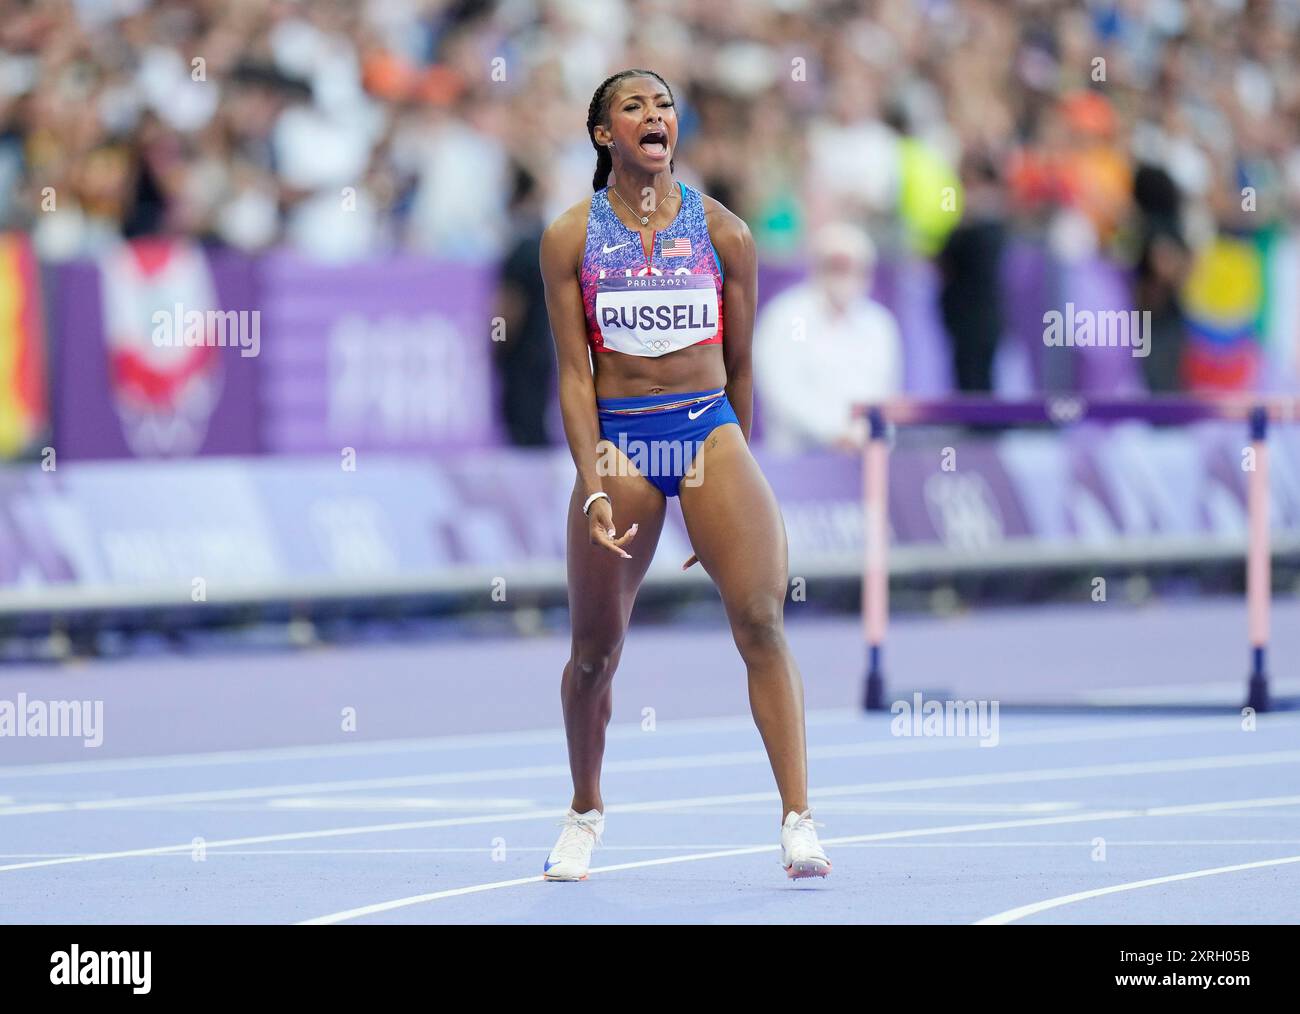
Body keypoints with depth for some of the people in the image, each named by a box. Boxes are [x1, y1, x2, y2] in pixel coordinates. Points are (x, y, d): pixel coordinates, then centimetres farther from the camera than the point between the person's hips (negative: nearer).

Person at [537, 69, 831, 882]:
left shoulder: (723, 232, 4)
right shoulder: (571, 238, 2)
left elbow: (740, 365, 12)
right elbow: (575, 374, 1)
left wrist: (734, 466, 15)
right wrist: (594, 487, -9)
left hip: (710, 429, 0)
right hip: (619, 438, 0)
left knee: (762, 620, -15)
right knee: (595, 648, 5)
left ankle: (800, 822, -17)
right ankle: (586, 813, 29)